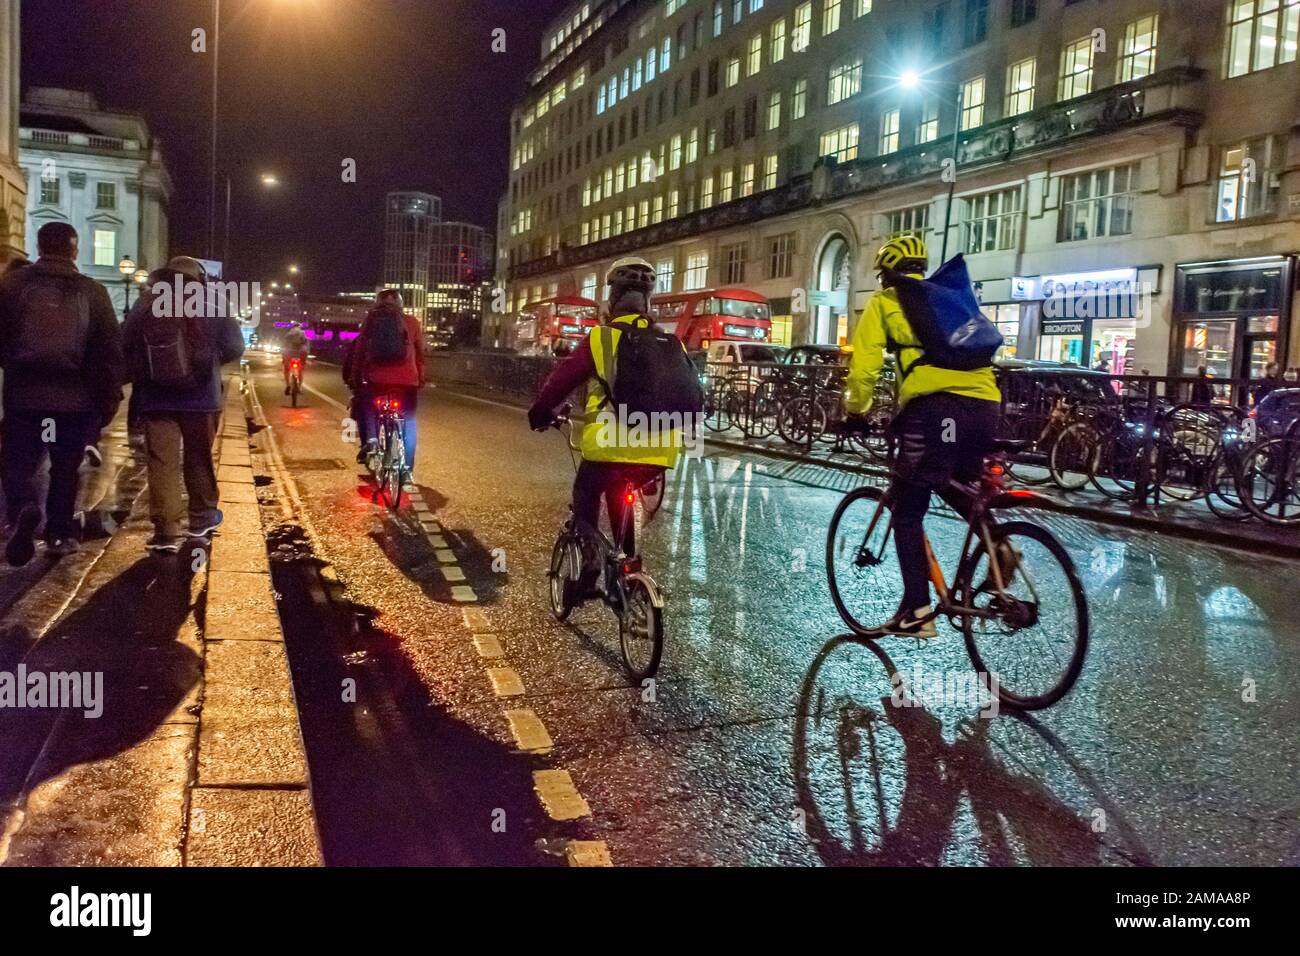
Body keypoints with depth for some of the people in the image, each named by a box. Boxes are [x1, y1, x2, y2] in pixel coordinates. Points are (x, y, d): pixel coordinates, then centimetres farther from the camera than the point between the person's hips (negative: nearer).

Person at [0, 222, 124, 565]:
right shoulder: (92, 291, 0)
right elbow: (110, 349, -1)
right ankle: (59, 534, 16)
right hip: (75, 398, 1)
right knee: (65, 468, 14)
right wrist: (109, 399, 3)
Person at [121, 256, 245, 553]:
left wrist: (141, 378, 18)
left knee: (162, 463, -1)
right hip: (201, 398, 0)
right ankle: (201, 520, 25)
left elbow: (124, 346, 4)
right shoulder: (212, 307, -3)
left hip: (155, 398, 0)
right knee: (199, 459, 14)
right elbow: (235, 347, 0)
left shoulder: (144, 305, 1)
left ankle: (166, 532, -6)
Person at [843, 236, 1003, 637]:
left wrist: (857, 411, 19)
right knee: (957, 487, 29)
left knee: (907, 512, 5)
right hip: (985, 406, 6)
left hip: (935, 409, -6)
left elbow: (864, 364, 5)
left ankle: (917, 611, 1)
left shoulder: (883, 303, 15)